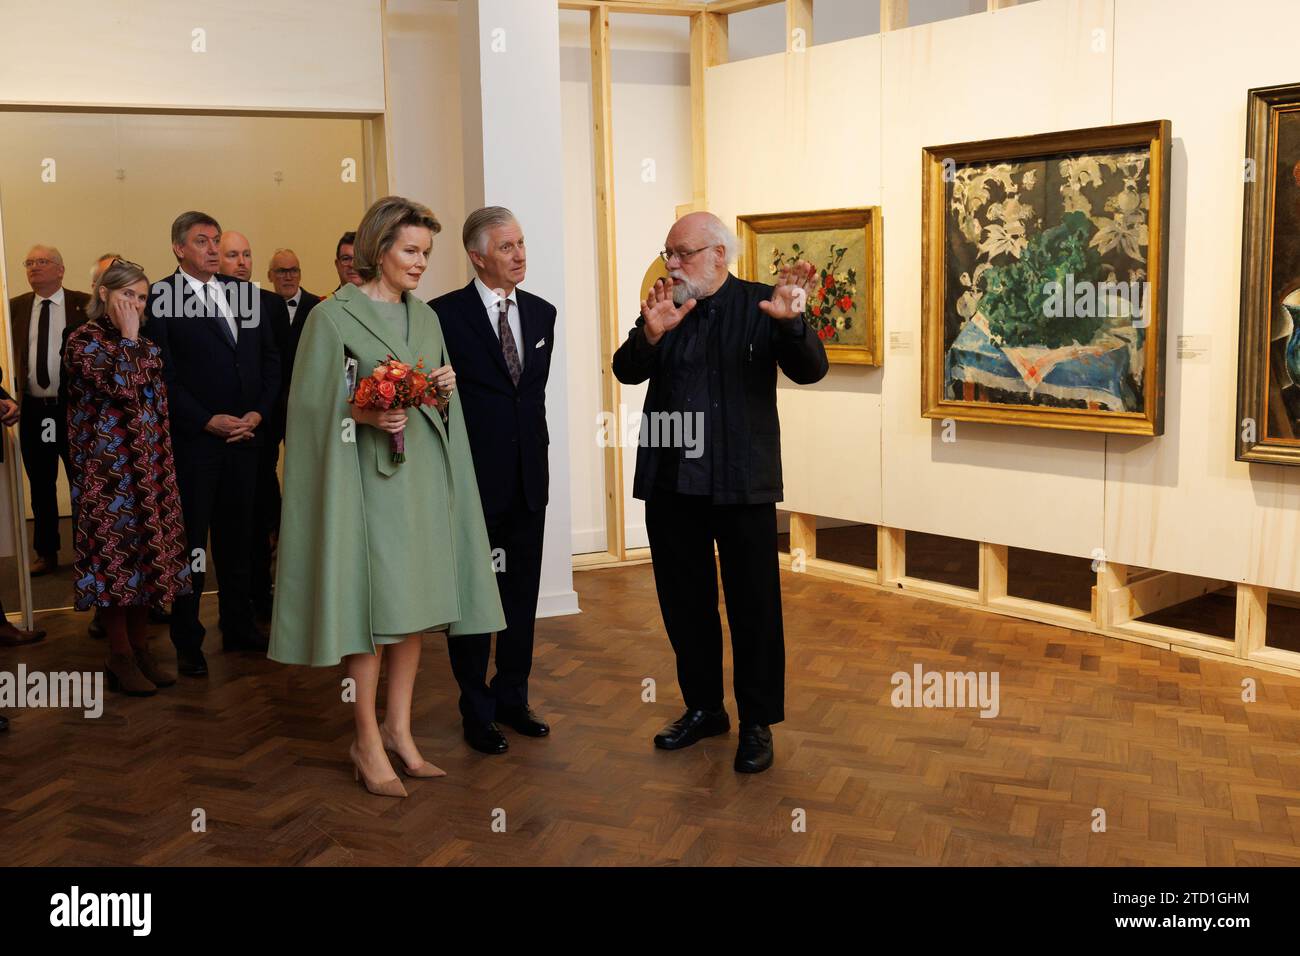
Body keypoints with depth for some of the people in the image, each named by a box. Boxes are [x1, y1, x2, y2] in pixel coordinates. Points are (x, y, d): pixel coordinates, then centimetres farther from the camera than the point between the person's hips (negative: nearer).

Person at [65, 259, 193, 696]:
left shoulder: (142, 343, 14)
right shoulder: (85, 340, -7)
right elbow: (122, 387, -22)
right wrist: (129, 338, -14)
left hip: (149, 467, 7)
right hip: (108, 467, -7)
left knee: (147, 554, 8)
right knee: (114, 554, -1)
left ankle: (141, 648, 18)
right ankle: (120, 657, 8)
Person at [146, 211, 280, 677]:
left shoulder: (246, 293, 10)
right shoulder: (160, 298, -5)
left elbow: (270, 359, 11)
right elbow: (160, 373, -10)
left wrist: (258, 413, -1)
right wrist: (207, 421, -13)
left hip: (244, 434, 5)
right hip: (192, 440, -4)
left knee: (237, 535, 13)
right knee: (190, 540, 4)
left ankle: (239, 626, 26)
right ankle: (188, 642, 15)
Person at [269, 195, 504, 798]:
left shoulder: (425, 317, 13)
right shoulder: (333, 316, -5)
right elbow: (310, 404, -6)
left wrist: (445, 387, -2)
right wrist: (363, 415, -21)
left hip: (424, 477, 6)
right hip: (369, 478, -6)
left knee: (414, 607, 8)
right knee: (373, 608, -3)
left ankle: (398, 730, 19)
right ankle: (367, 742, 10)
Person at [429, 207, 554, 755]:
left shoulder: (542, 313, 8)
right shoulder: (445, 314, -8)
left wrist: (534, 449, 11)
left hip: (529, 477, 5)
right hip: (475, 479, -5)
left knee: (522, 592, 13)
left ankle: (512, 699, 28)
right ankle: (478, 712, 19)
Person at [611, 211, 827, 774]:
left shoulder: (760, 304, -2)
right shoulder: (663, 309, 7)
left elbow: (810, 370, -11)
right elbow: (626, 372, -5)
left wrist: (792, 322, -31)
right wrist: (649, 334, -25)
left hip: (742, 484, -4)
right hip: (672, 483, 4)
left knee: (754, 607, 4)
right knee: (684, 603, 14)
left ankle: (758, 723, 18)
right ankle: (703, 708, 31)